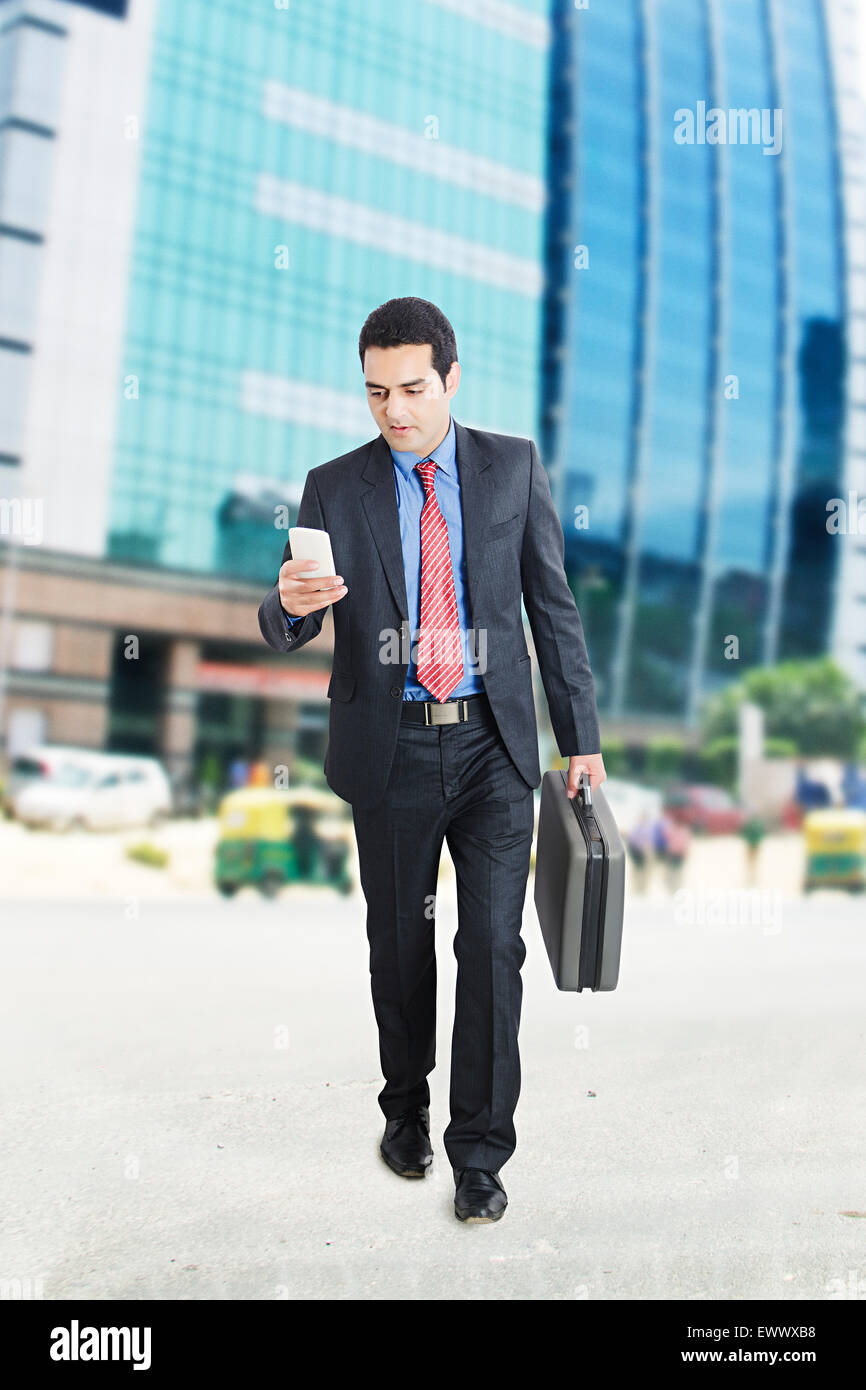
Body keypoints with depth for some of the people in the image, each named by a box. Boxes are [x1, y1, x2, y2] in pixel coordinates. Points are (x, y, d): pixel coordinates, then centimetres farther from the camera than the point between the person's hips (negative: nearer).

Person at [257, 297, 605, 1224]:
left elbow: (553, 605, 5)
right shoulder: (334, 487, 1)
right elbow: (283, 630, -1)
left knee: (492, 943, -2)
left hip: (493, 743, 0)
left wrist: (580, 736, 3)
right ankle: (405, 1108, 36)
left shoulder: (514, 467, 2)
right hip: (388, 748, 1)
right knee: (399, 942, 13)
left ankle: (479, 1149, 16)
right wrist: (292, 603, -26)